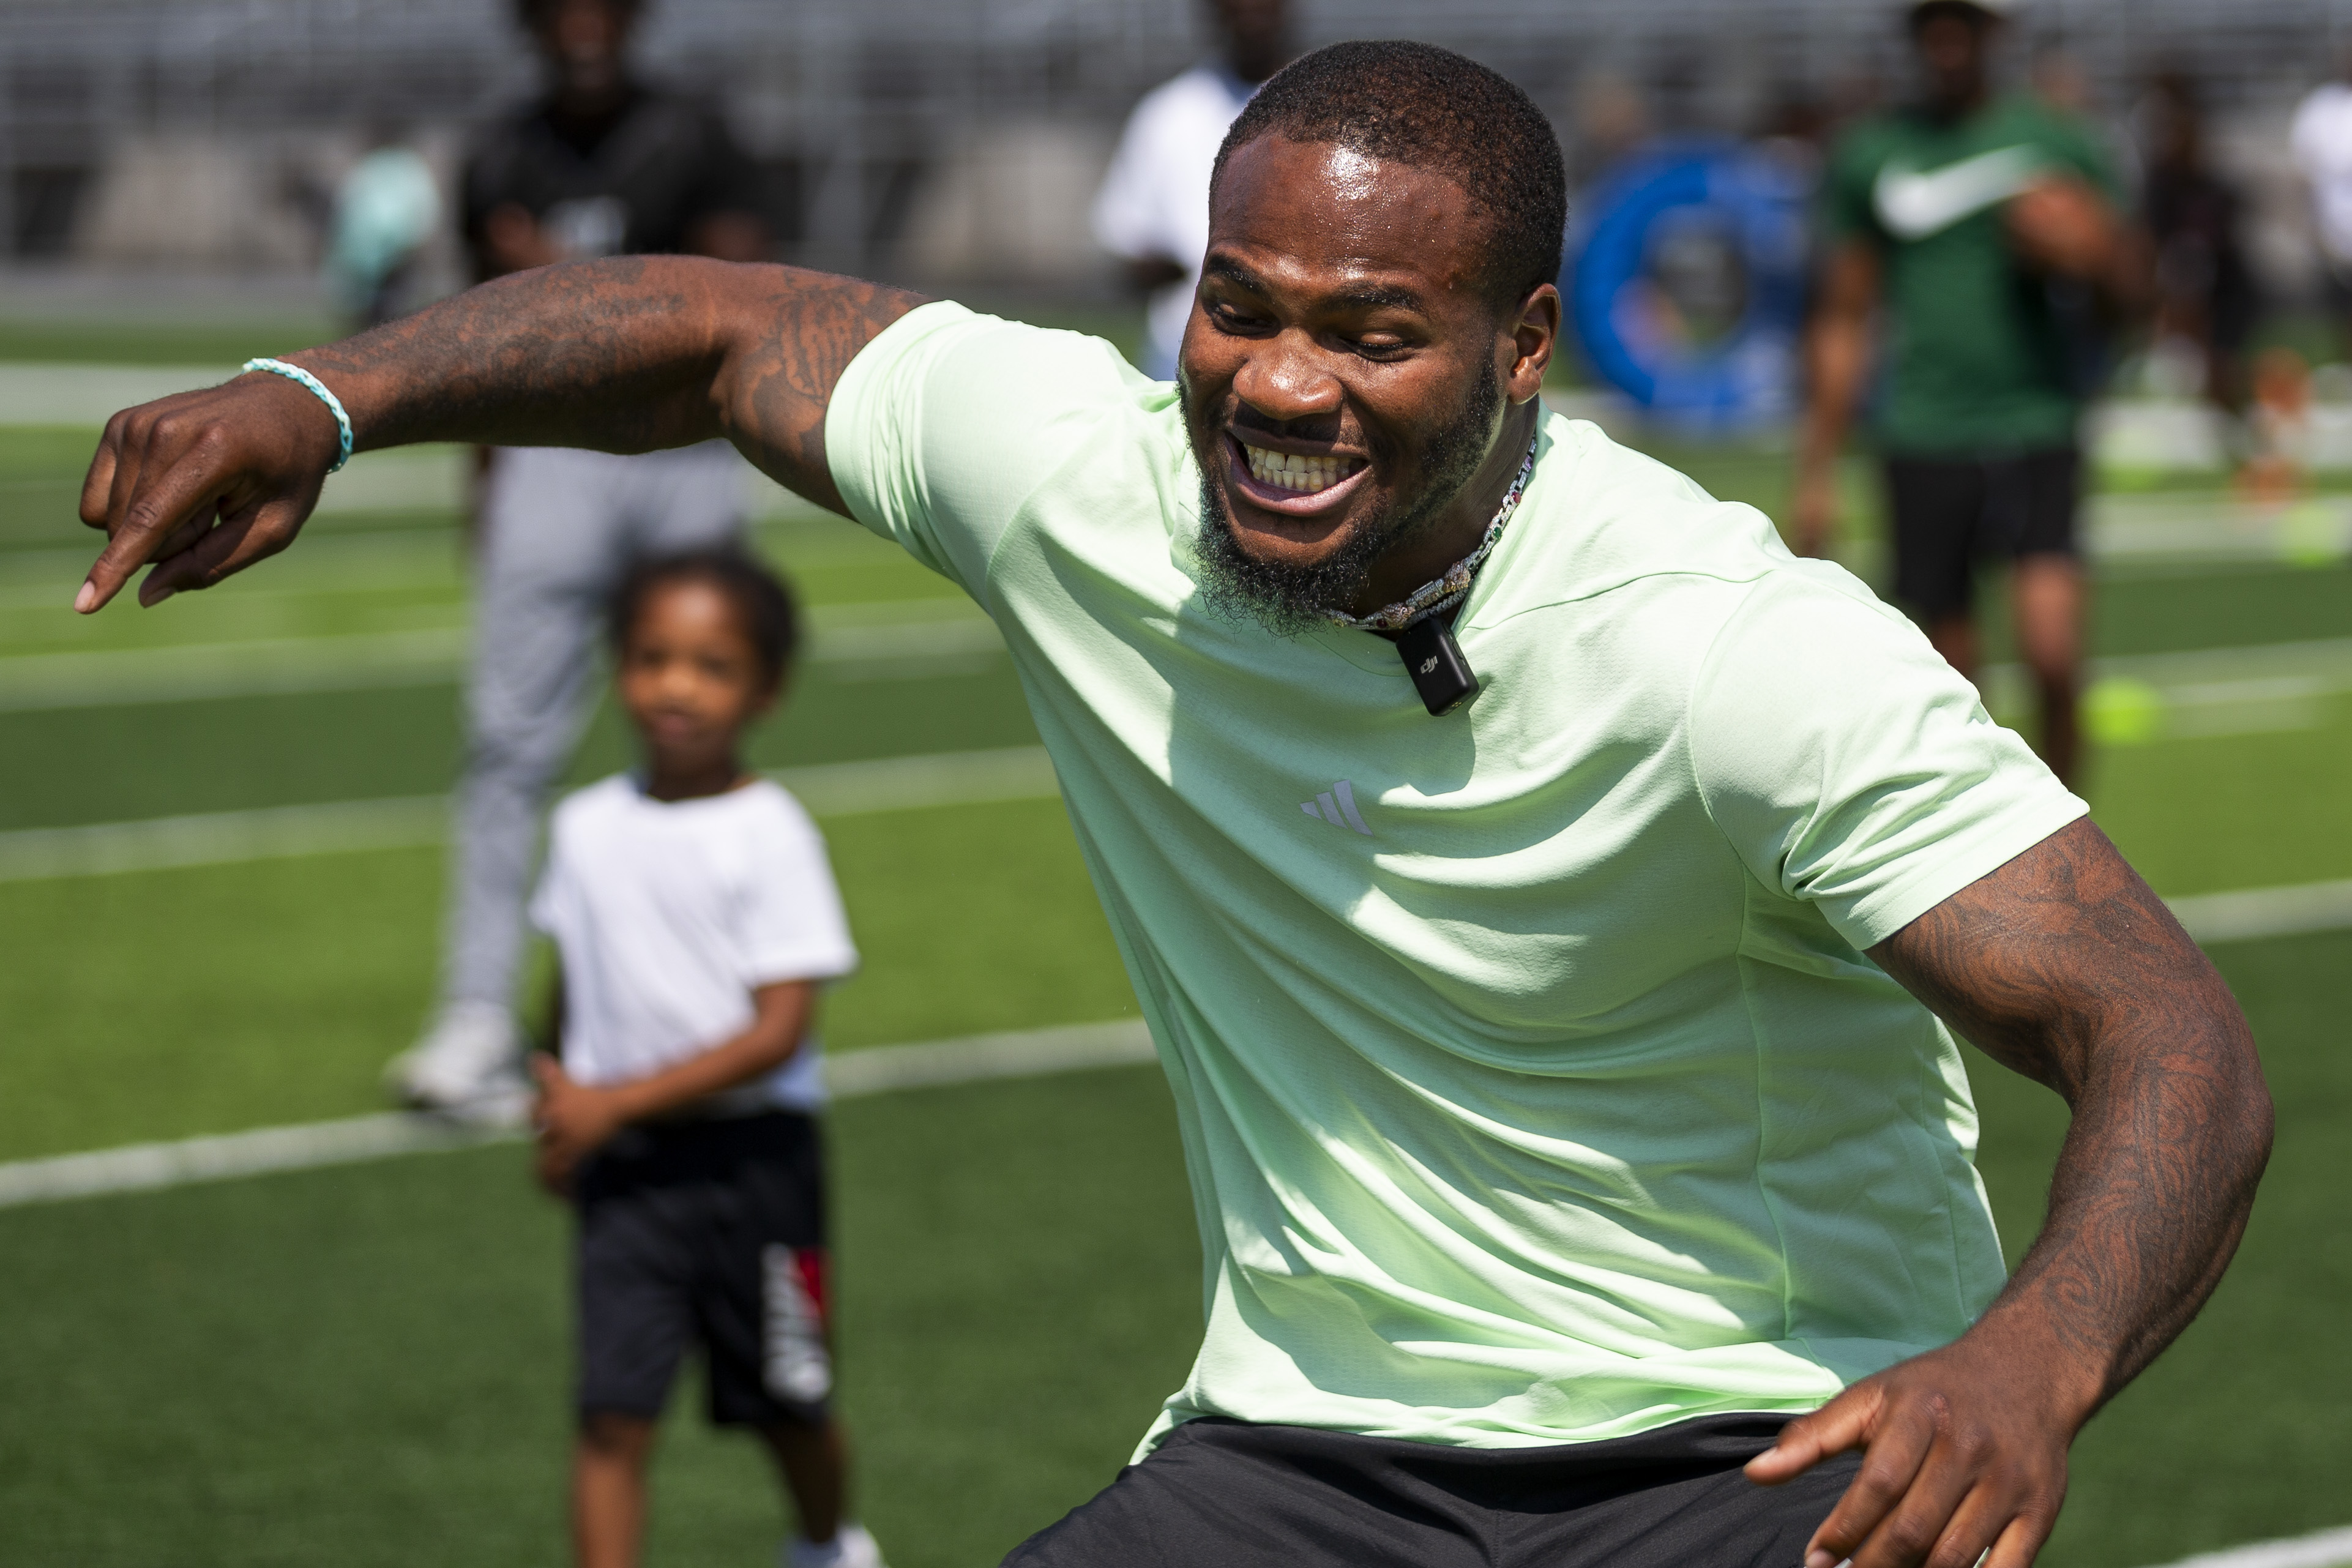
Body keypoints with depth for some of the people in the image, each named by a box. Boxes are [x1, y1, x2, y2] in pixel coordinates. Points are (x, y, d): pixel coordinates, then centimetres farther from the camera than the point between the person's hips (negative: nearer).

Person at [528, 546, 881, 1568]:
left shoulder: (769, 835, -13)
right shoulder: (587, 828, 3)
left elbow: (778, 1031, -17)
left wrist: (615, 1101, -18)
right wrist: (560, 1104, 11)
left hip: (750, 1153, -3)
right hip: (625, 1172, 3)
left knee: (785, 1403, 15)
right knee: (613, 1414, -9)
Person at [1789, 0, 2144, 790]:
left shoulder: (2055, 143, 5)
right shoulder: (1868, 155, 6)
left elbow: (2126, 282, 12)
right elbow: (1840, 322, 12)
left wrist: (2084, 249, -11)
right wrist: (1816, 471, 10)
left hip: (2038, 428, -1)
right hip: (1923, 443, 1)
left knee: (2052, 653, -15)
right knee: (1951, 686, 3)